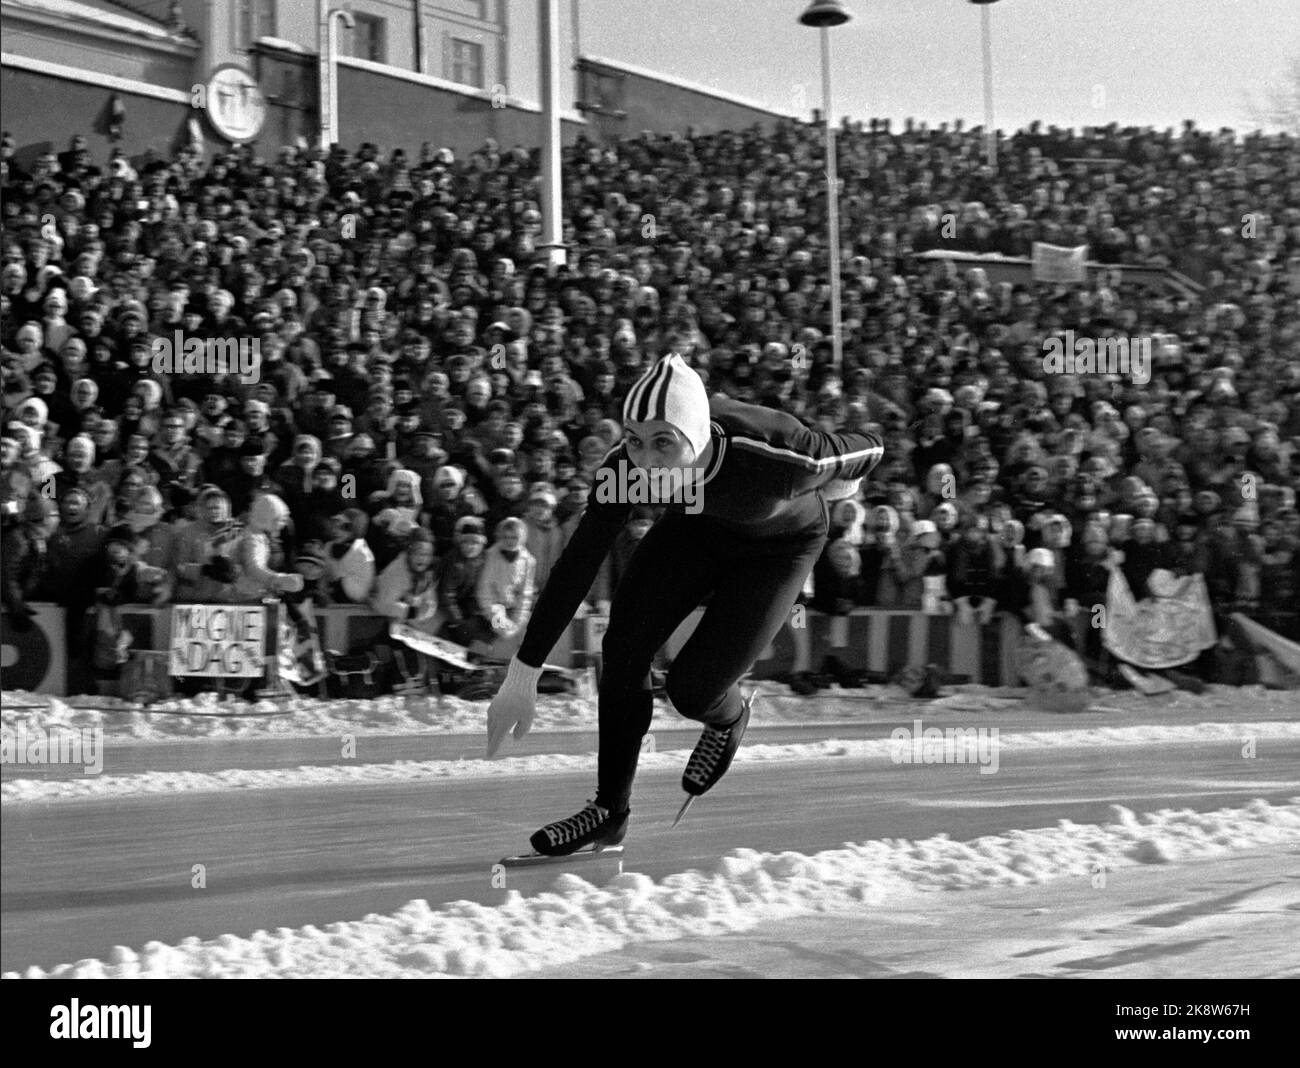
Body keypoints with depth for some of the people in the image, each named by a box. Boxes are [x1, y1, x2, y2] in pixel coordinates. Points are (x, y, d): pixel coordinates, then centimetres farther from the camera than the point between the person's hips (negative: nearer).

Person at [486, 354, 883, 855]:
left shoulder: (774, 458, -43)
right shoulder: (626, 463, -33)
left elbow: (869, 450, -22)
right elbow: (576, 566, -28)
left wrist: (835, 486, 2)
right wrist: (522, 676, -30)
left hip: (780, 543, -3)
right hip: (697, 527, 3)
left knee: (691, 689, -13)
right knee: (623, 648, -12)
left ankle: (728, 718, 25)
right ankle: (610, 809, 6)